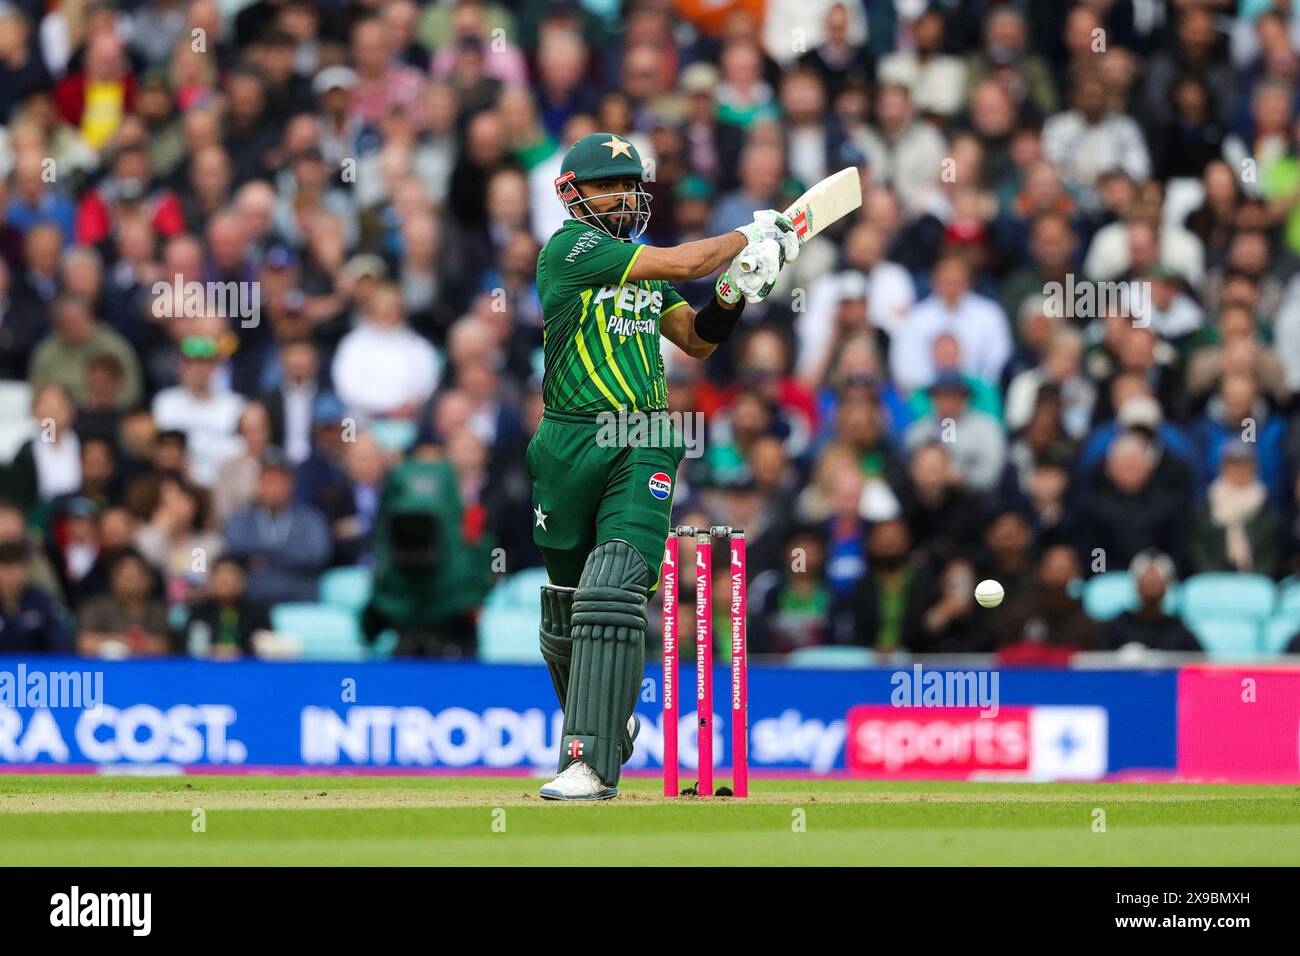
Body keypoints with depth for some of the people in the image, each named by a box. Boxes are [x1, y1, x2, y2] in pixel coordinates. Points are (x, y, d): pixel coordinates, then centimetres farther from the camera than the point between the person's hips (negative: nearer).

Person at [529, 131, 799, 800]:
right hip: (571, 444, -3)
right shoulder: (569, 248, -7)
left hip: (644, 446, 3)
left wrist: (732, 294, 2)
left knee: (610, 593, -16)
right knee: (563, 608, 8)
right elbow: (678, 264, -14)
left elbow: (696, 341, 20)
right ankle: (607, 720, 35)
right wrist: (751, 237, -1)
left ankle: (593, 763, -22)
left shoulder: (640, 264, 16)